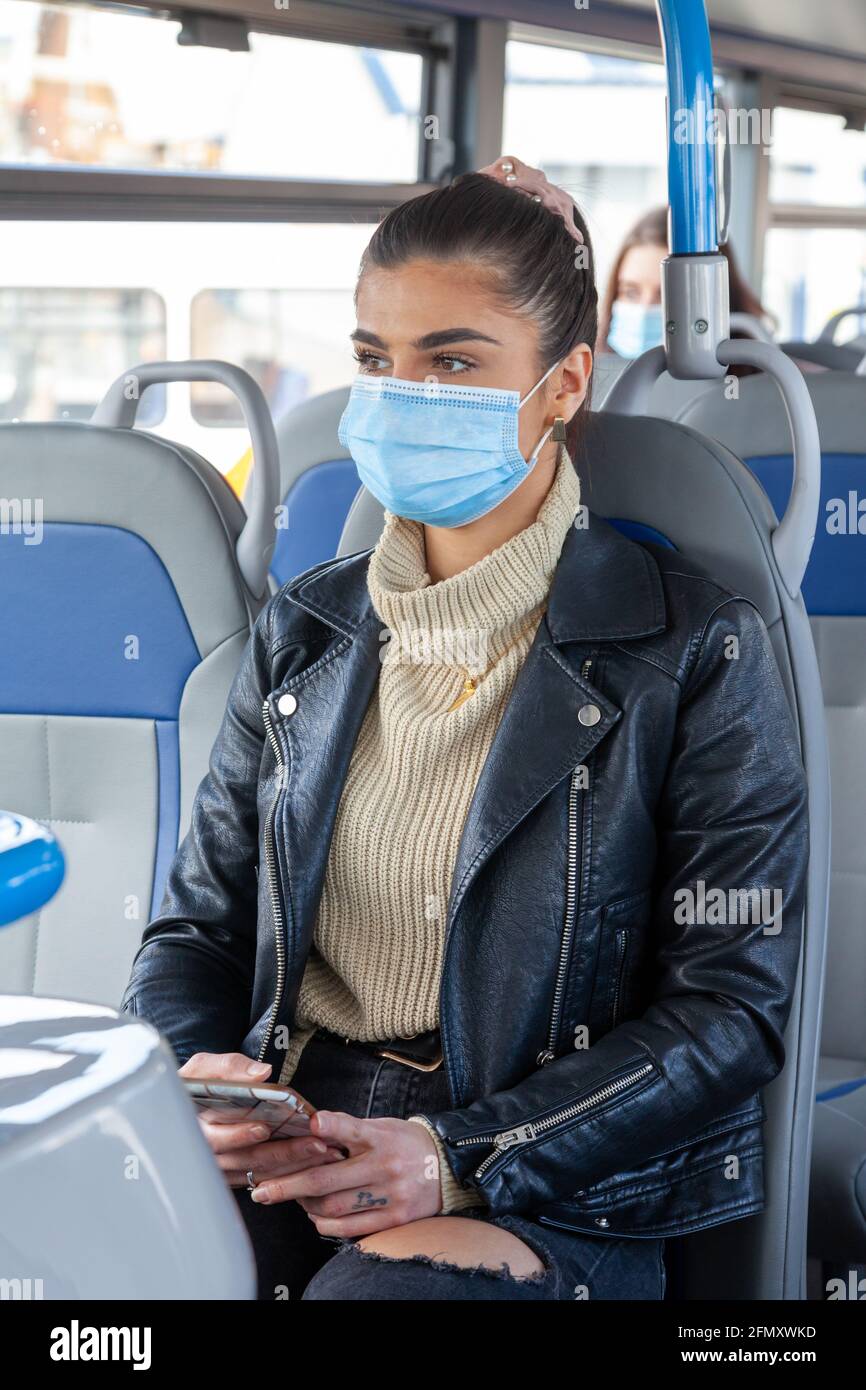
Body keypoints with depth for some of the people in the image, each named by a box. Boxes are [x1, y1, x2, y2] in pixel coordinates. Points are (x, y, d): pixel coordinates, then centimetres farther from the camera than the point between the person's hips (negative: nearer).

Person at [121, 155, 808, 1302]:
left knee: (382, 1292, -37)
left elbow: (732, 1005, -6)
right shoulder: (302, 634, 14)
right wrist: (193, 1076, -7)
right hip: (287, 1154, 5)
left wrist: (463, 1160, -17)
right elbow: (198, 926, 17)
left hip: (552, 1197, -4)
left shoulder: (697, 651, -2)